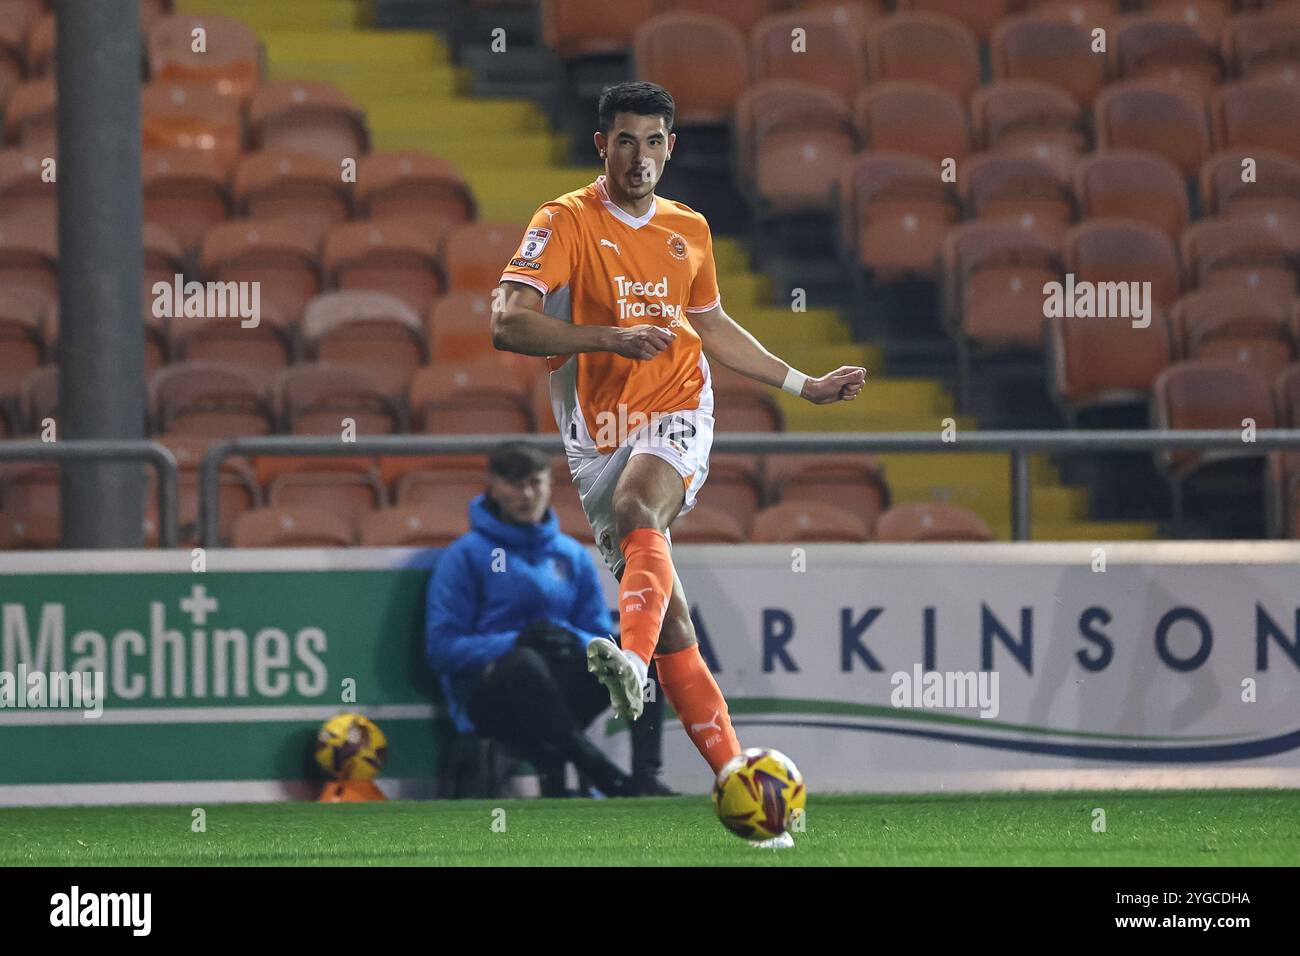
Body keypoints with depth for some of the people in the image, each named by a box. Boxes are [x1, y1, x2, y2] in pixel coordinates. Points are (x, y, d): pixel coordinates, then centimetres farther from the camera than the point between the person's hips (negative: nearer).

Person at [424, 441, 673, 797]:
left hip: (560, 697, 5)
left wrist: (574, 643, -12)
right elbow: (442, 648, -6)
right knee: (525, 663, -39)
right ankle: (605, 777, -41)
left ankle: (645, 777, -32)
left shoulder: (573, 556, 16)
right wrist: (515, 642, -20)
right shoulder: (466, 555, 3)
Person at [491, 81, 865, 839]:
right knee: (670, 620, -3)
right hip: (600, 429, 0)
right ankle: (733, 770, 4)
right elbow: (509, 323, -15)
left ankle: (633, 661, -57)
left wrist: (804, 385, 29)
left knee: (635, 505, -35)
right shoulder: (568, 223, -3)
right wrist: (609, 337, -25)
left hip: (677, 416, 0)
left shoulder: (689, 231, 12)